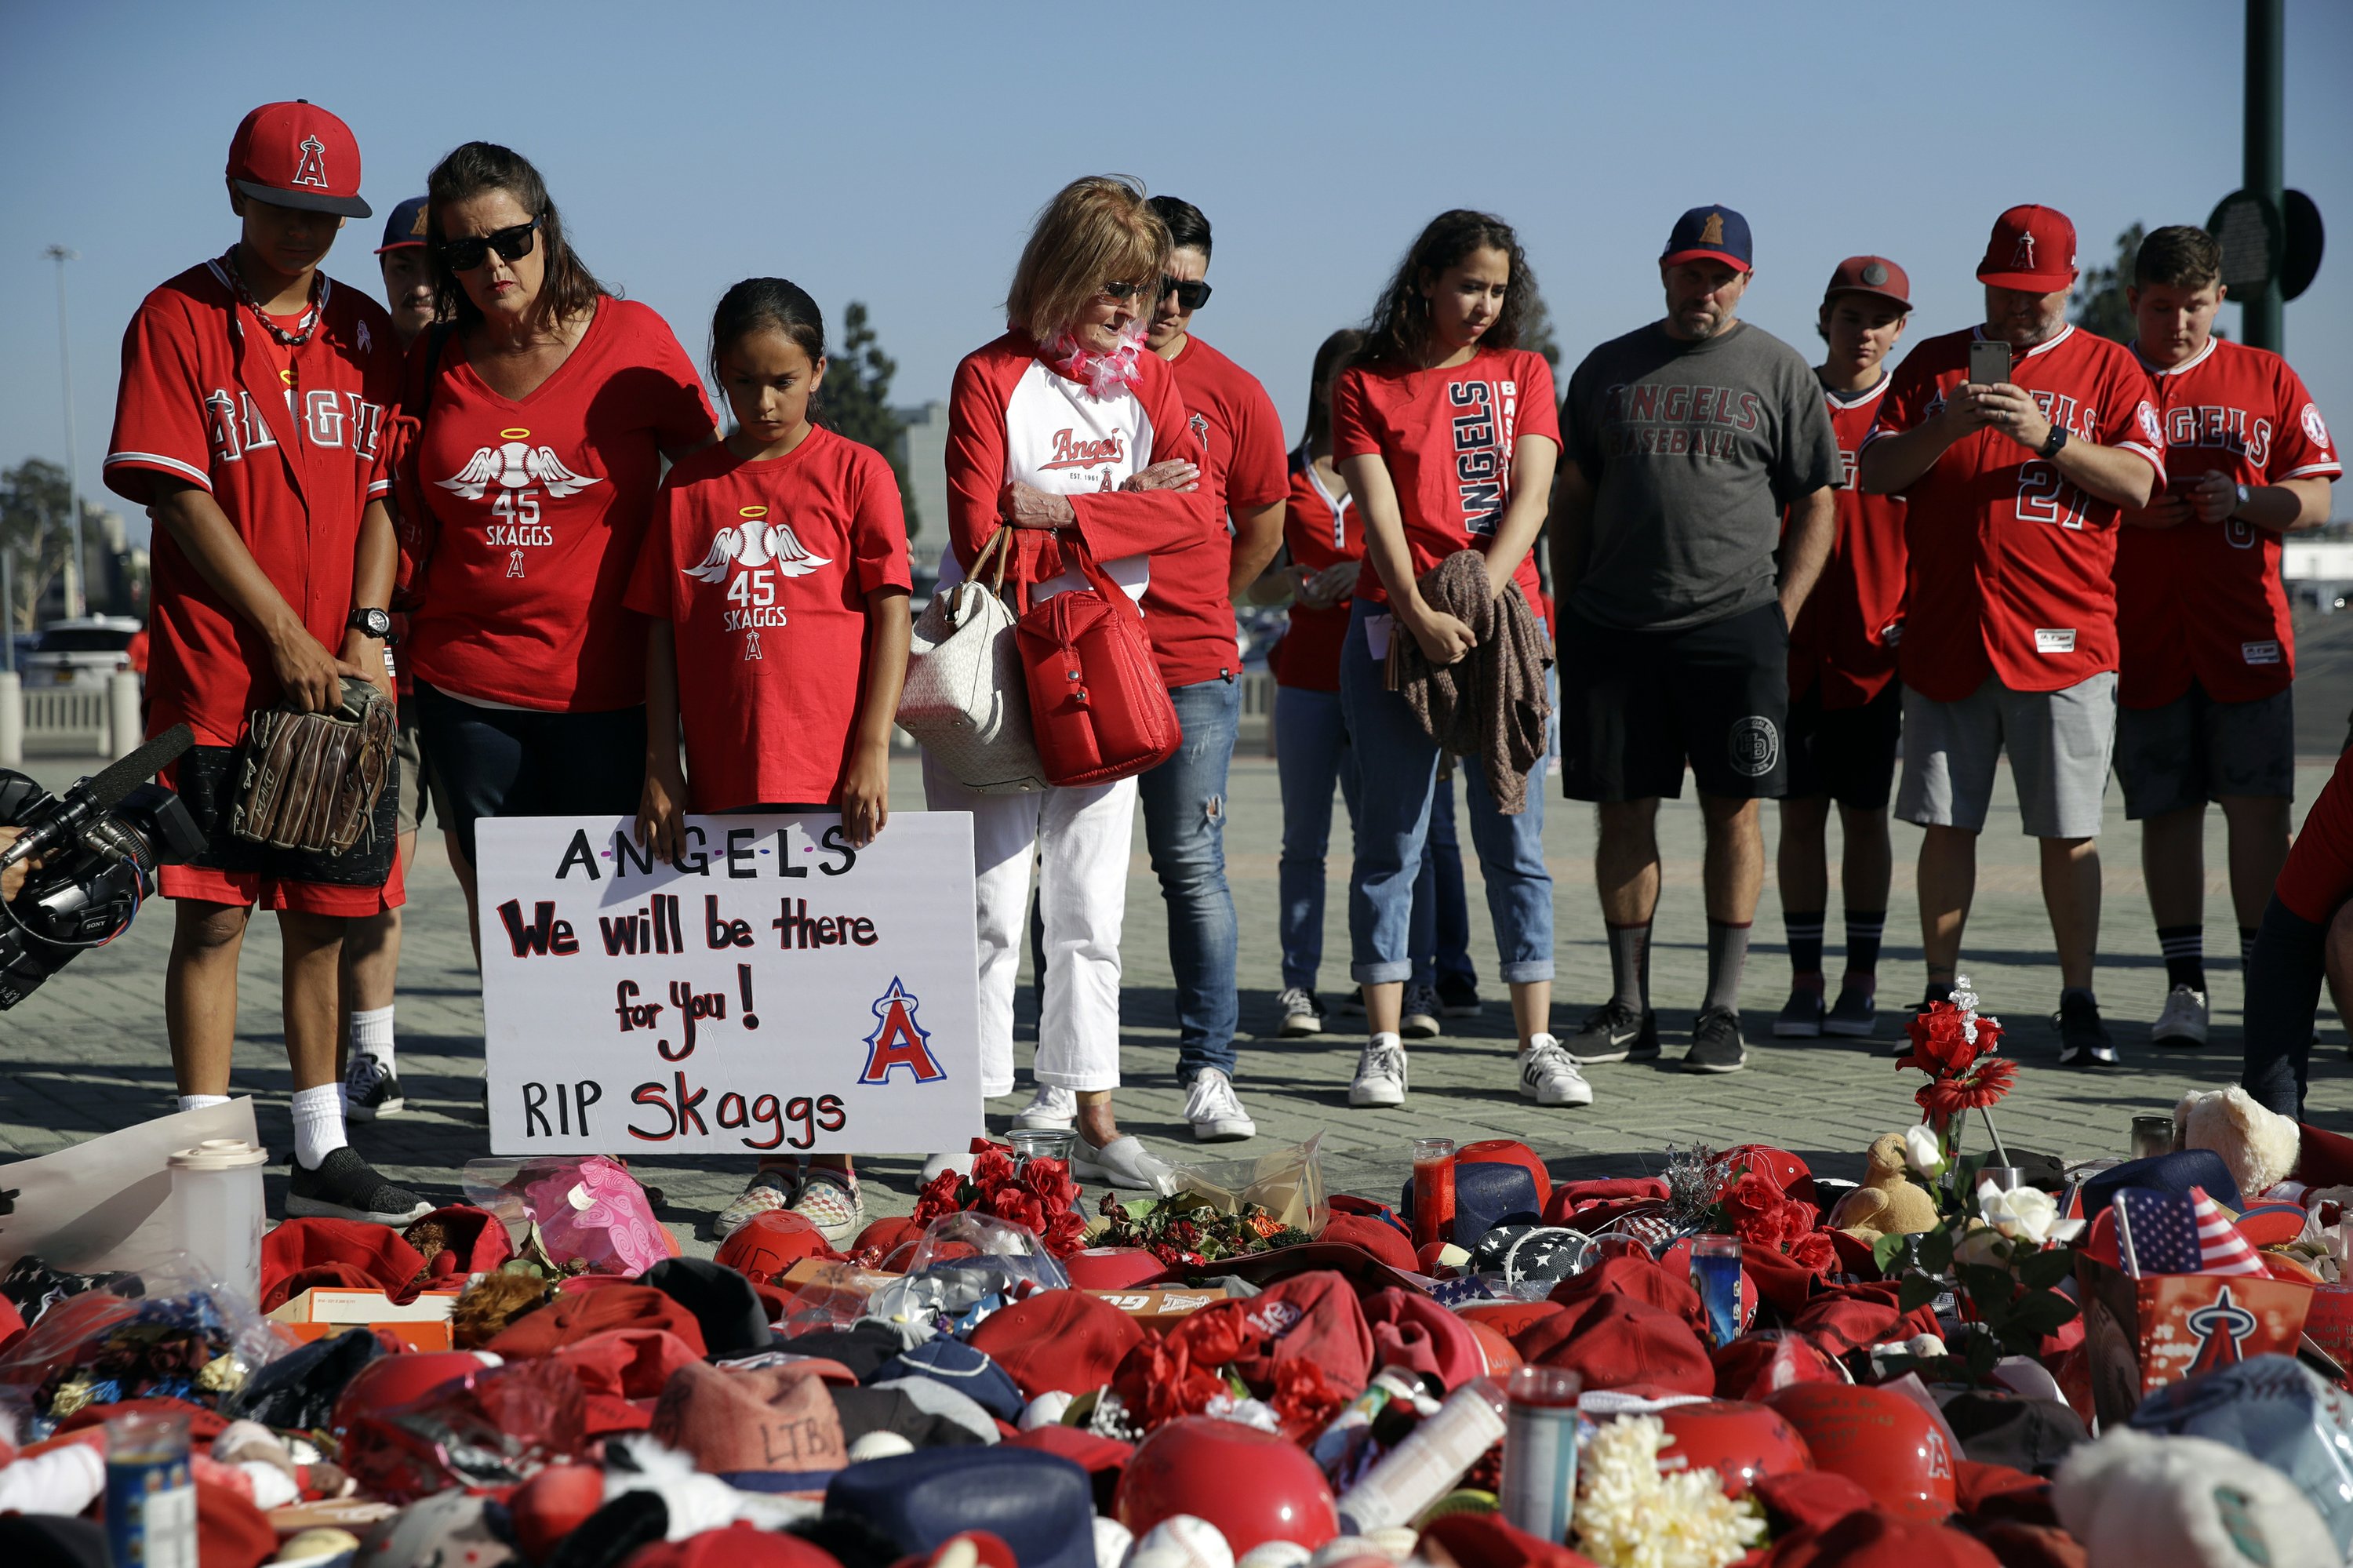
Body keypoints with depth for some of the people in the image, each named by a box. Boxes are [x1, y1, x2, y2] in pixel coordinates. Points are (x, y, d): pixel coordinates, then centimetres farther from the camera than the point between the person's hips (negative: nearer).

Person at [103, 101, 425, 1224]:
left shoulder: (363, 331, 12)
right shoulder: (177, 320, -2)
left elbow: (380, 491, 10)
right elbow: (180, 498, -9)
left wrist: (366, 632, -5)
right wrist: (289, 638, -12)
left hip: (342, 682, 4)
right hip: (217, 678, -4)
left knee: (322, 917, 9)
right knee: (213, 915, -2)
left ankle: (322, 1155, 17)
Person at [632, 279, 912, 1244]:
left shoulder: (853, 473, 1)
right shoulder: (689, 487, 8)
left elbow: (891, 615, -2)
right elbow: (661, 631, 9)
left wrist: (871, 750, -9)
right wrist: (661, 766, 3)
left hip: (828, 771, -3)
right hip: (724, 774, 3)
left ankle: (831, 1173, 11)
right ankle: (772, 1167, 20)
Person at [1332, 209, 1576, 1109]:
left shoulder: (1522, 374, 13)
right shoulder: (1366, 385, 7)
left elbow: (1531, 497, 1)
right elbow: (1379, 515, -4)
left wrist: (1482, 584, -14)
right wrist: (1420, 614, -18)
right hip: (1394, 629, -1)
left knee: (1516, 840, 2)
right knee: (1390, 840, 0)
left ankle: (1538, 1046, 6)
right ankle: (1384, 1046, 5)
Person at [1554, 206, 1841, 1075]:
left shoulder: (1778, 370, 7)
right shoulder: (1609, 369, 13)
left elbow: (1816, 505, 6)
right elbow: (1574, 498, 16)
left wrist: (1781, 614, -4)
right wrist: (1567, 611, 8)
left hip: (1733, 623, -2)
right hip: (1612, 628, 2)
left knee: (1733, 809, -1)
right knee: (1622, 811, 4)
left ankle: (1722, 1006, 7)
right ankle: (1628, 1007, 13)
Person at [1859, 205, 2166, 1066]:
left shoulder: (2107, 368, 8)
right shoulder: (1935, 363, 13)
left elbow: (2137, 483, -3)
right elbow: (1875, 473, 6)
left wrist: (2049, 438, -16)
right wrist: (1948, 427, -11)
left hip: (2064, 639, -2)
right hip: (1945, 634, 2)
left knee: (2069, 831, -1)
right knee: (1946, 824, 5)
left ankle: (2079, 1005, 7)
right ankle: (1939, 996, 13)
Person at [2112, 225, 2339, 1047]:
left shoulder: (2266, 379, 9)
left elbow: (2314, 498, 7)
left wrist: (2241, 497, -11)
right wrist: (2124, 507, -9)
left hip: (2246, 634, 0)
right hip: (2143, 634, 0)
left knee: (2258, 807, -4)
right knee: (2167, 811, 3)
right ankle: (2184, 986, 10)